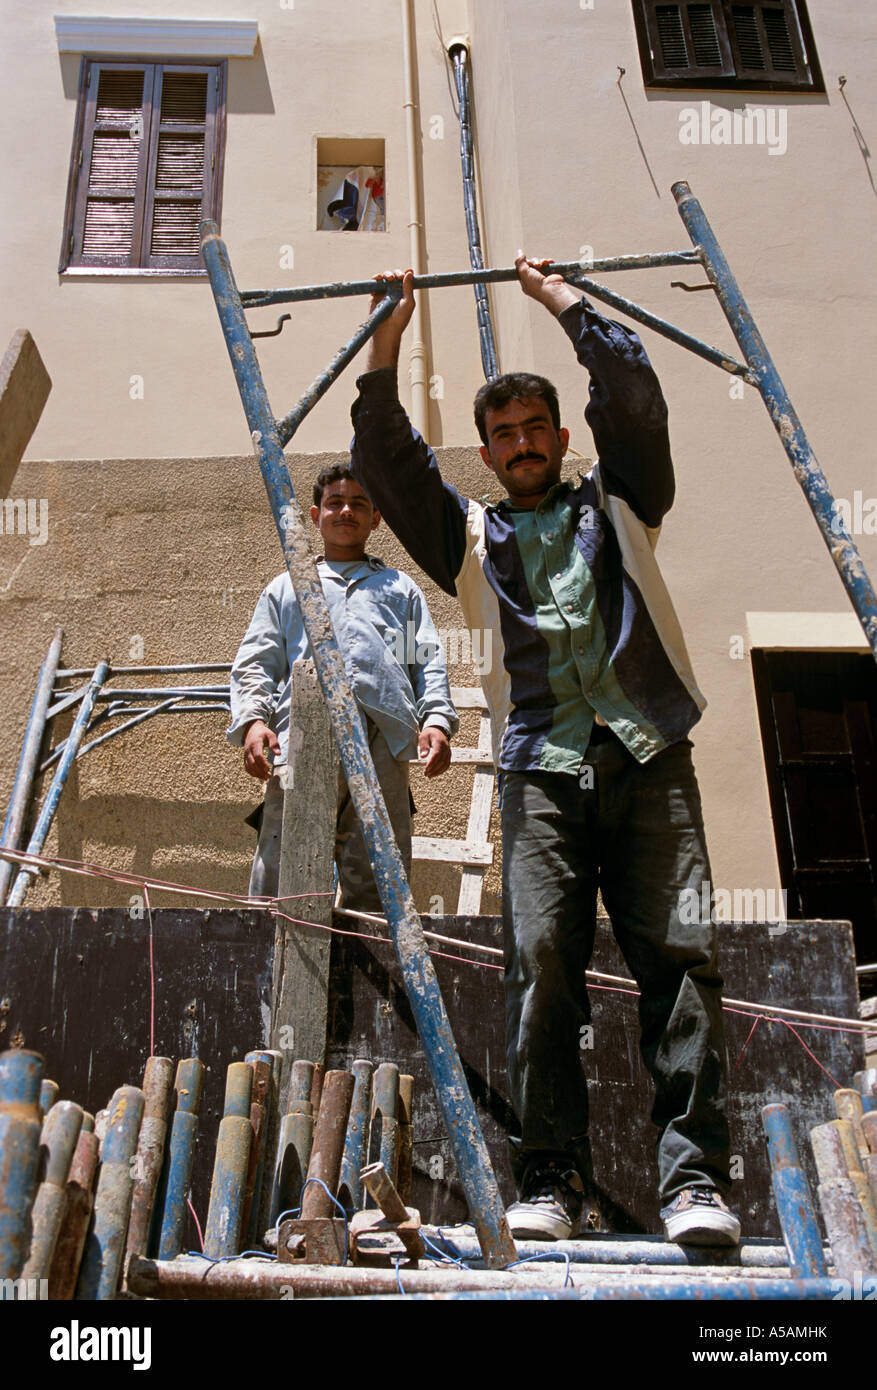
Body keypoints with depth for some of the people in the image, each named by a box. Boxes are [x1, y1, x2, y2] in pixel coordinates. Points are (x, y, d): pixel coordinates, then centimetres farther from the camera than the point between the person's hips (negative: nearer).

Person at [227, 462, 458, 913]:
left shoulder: (401, 588, 33)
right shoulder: (286, 588, 31)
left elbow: (429, 661, 20)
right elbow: (254, 664, 20)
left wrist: (437, 719, 0)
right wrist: (252, 720, -1)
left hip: (384, 735, 1)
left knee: (378, 876, -7)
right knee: (279, 878, -13)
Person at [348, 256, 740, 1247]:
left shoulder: (617, 505, 25)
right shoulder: (470, 537, 25)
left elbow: (632, 388, 16)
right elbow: (384, 456, 17)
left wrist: (557, 296, 24)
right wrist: (389, 338, 13)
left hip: (648, 755, 0)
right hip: (542, 766, 0)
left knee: (679, 952, -11)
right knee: (540, 960, -12)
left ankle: (694, 1177, -10)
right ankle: (551, 1181, -8)